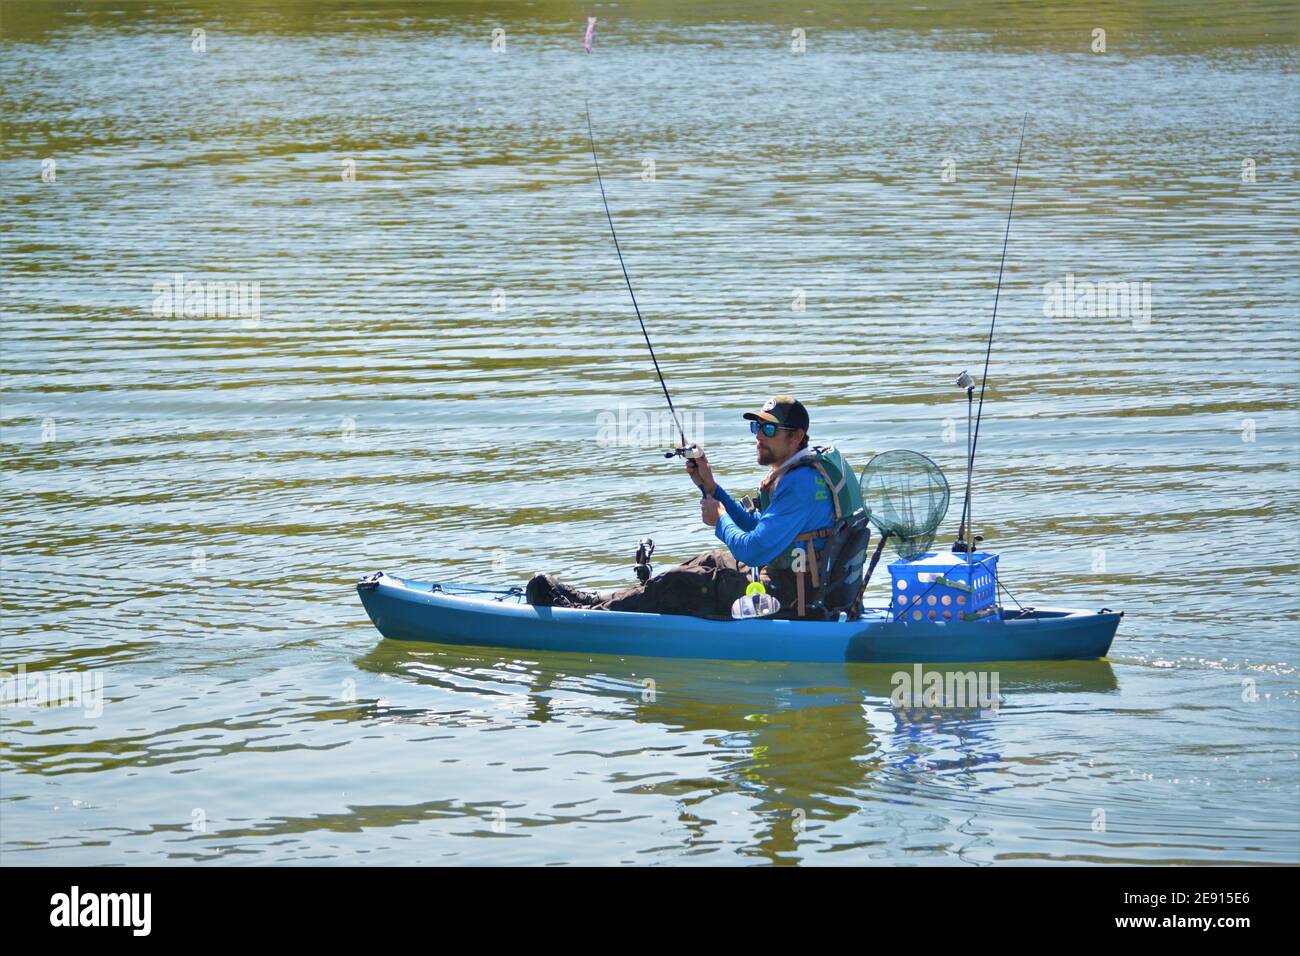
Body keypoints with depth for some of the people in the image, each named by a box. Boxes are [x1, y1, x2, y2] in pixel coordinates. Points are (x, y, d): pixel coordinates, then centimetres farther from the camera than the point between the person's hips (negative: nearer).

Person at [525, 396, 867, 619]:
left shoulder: (802, 483, -23)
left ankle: (580, 612, 3)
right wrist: (711, 488, 9)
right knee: (706, 564, 21)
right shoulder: (797, 471, 12)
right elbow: (755, 527, 20)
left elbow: (754, 550, -27)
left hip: (791, 599, -10)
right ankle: (596, 599, 25)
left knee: (676, 586, -8)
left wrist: (719, 520, -7)